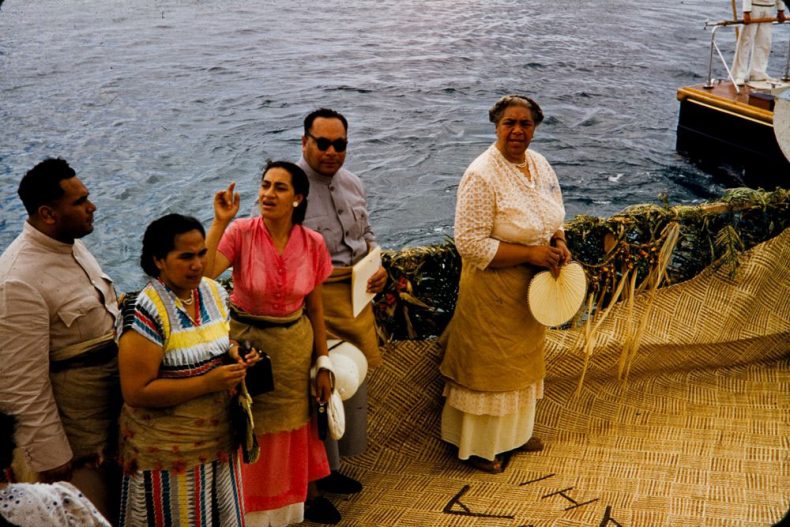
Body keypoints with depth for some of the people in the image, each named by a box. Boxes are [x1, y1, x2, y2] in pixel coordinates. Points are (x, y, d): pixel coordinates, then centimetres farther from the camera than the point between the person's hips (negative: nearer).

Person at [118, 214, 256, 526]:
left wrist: (235, 354, -7)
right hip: (168, 450, -6)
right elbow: (135, 393, -23)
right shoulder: (147, 313, -21)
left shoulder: (214, 292, 0)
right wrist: (208, 383, -26)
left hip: (219, 438, 7)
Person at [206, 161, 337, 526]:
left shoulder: (312, 243, -8)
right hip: (246, 341, -2)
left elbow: (315, 308, 2)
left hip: (294, 345, 2)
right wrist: (220, 222, -33)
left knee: (294, 427, 17)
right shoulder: (241, 232, -15)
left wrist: (323, 364, 3)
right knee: (251, 430, 10)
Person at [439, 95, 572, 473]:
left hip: (530, 286, 8)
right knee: (487, 366, 7)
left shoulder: (539, 164, 1)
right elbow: (470, 244, -26)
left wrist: (558, 242, -6)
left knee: (522, 360, 23)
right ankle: (477, 446, 27)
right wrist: (530, 253, -25)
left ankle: (515, 430, 44)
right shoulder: (482, 176, -24)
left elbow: (552, 213, 16)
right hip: (492, 289, -8)